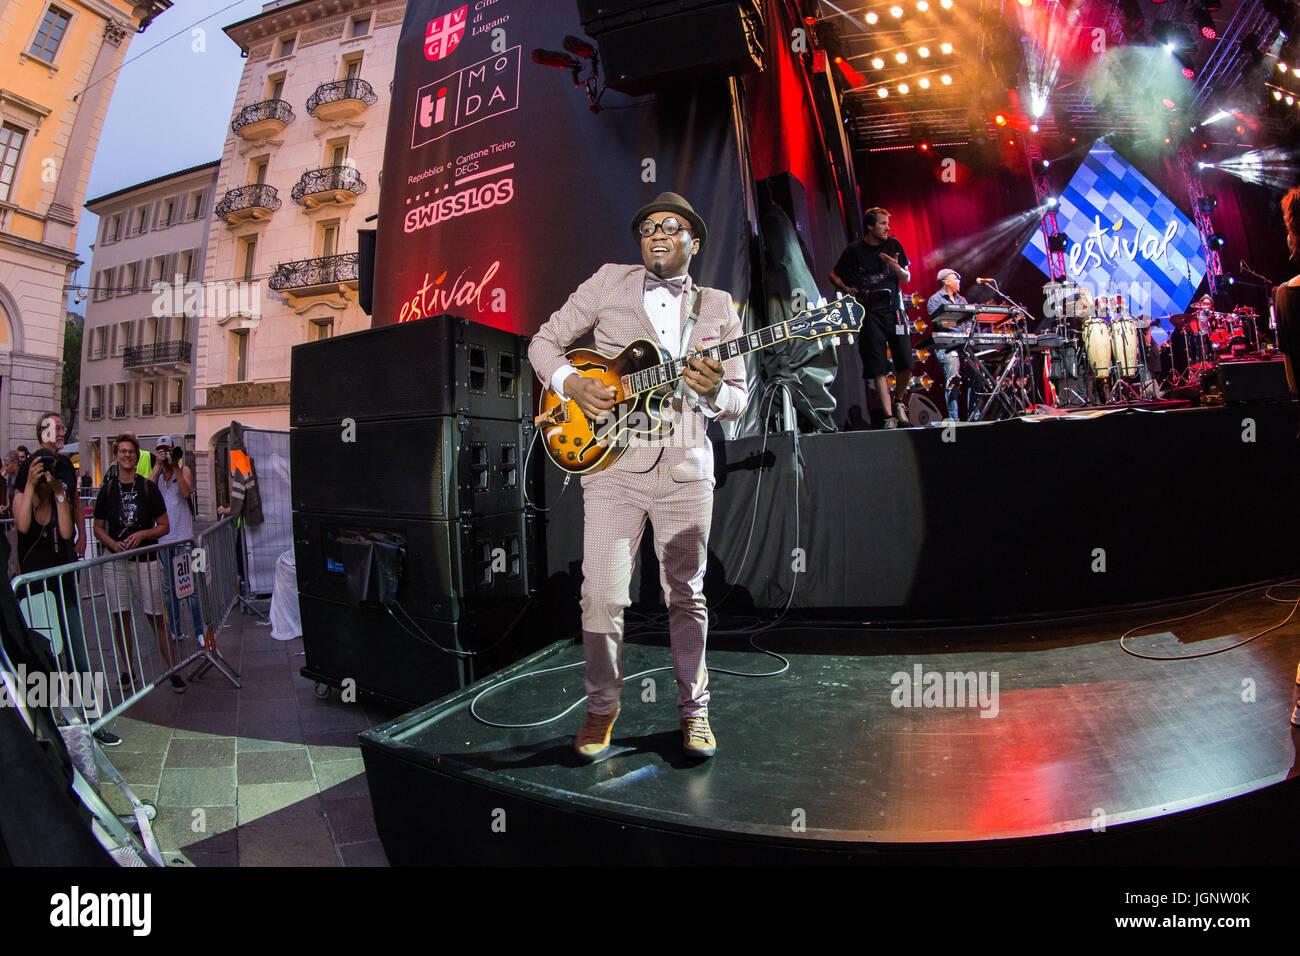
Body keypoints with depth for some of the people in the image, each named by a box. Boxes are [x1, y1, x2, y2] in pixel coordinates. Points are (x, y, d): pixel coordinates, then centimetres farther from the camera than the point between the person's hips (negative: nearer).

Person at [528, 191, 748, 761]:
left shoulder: (718, 307, 11)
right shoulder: (609, 282, 9)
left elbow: (739, 401, 9)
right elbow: (544, 342, 11)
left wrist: (713, 393, -14)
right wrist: (570, 383, -8)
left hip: (685, 468, 1)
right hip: (611, 464, -1)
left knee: (686, 595, 8)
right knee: (601, 596, -2)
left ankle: (693, 709, 24)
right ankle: (601, 709, 19)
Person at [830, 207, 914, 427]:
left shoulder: (893, 245, 10)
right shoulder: (854, 250, 3)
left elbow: (907, 279, 10)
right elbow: (834, 275, 14)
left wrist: (896, 267, -10)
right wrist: (846, 289, -3)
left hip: (894, 310, 2)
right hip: (869, 312, -2)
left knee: (906, 365, -5)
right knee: (879, 368, -6)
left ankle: (899, 401, 23)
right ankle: (889, 416, -3)